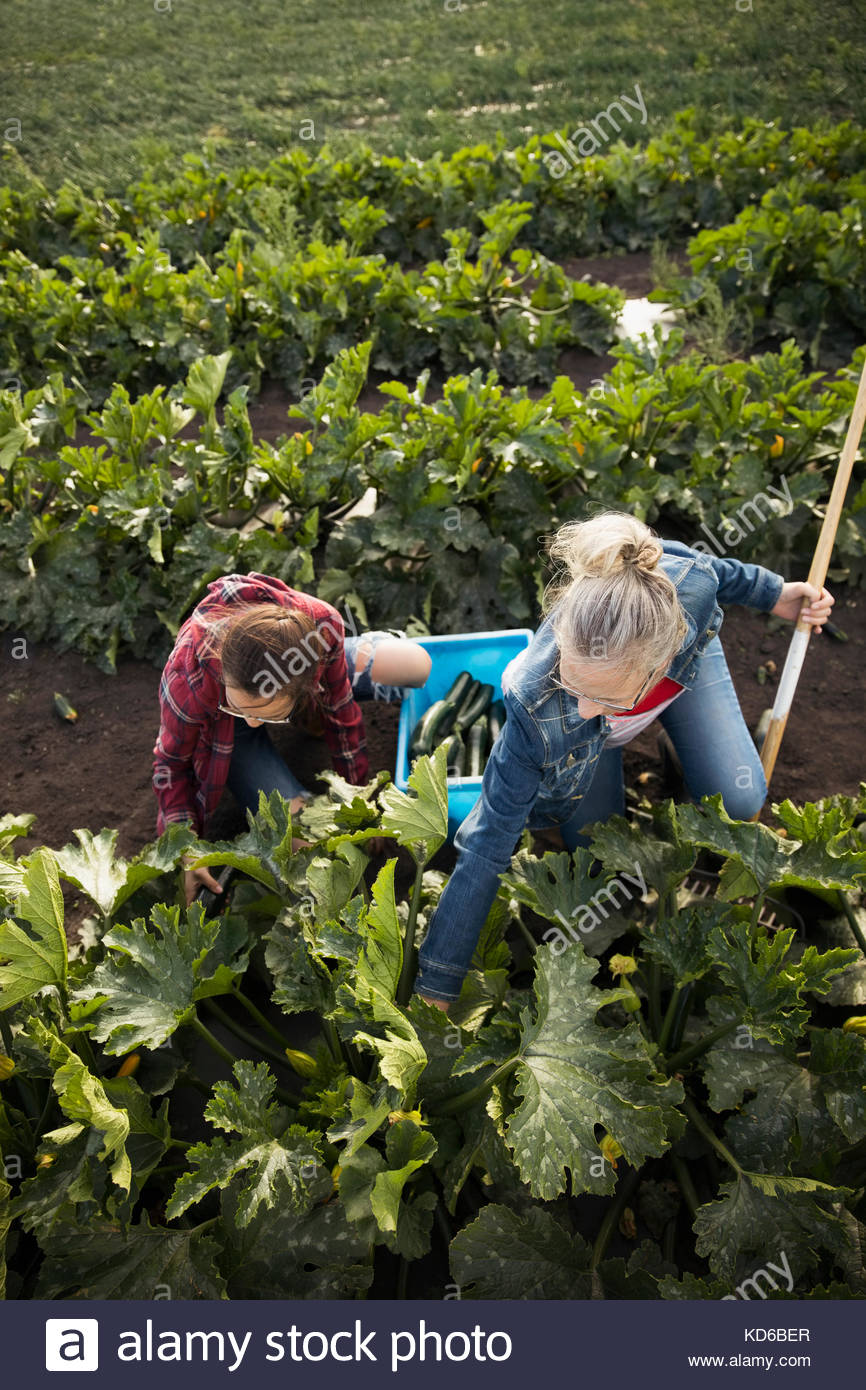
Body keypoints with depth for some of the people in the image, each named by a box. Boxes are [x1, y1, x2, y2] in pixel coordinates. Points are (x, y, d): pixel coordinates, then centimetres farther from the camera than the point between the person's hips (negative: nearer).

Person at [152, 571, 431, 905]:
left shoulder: (320, 625, -39)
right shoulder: (186, 684, -43)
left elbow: (339, 703, -18)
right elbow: (171, 762, -20)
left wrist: (359, 791, -8)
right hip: (221, 727, -1)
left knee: (415, 665, -15)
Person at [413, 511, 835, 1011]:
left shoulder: (686, 583, -45)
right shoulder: (537, 708, -47)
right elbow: (487, 848, -39)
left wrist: (772, 592, -1)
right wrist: (436, 989, -35)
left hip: (690, 658, 2)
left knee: (741, 801, -2)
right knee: (594, 843, 5)